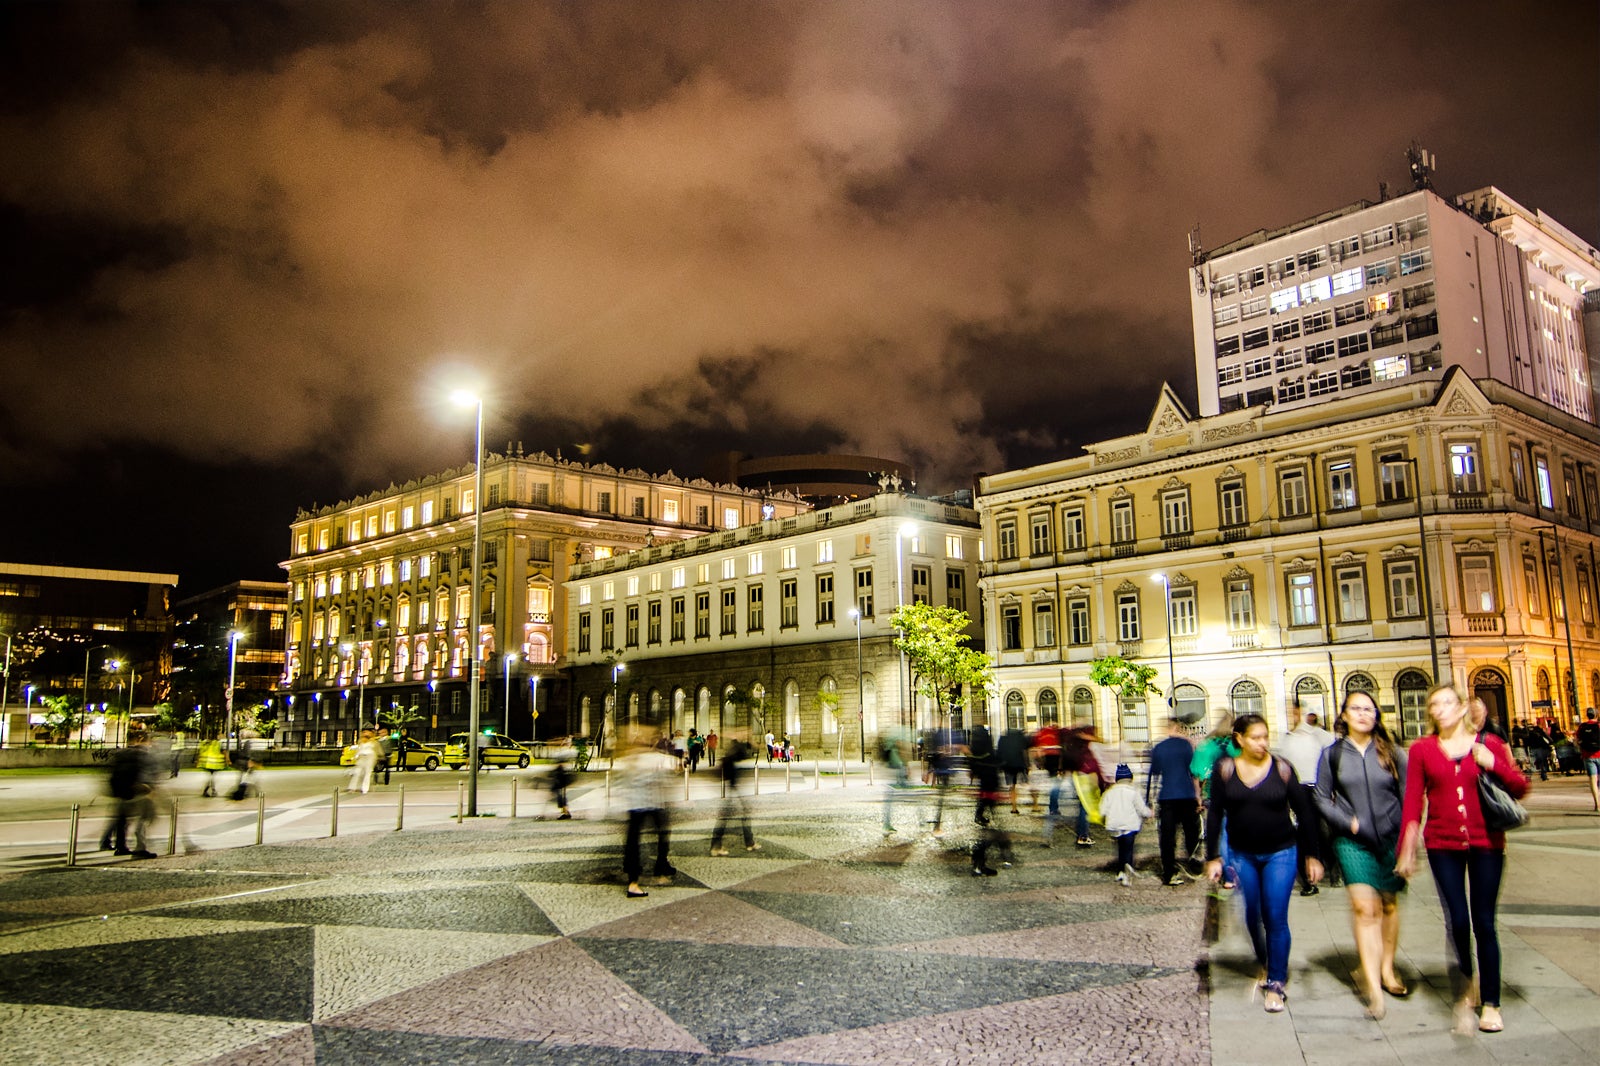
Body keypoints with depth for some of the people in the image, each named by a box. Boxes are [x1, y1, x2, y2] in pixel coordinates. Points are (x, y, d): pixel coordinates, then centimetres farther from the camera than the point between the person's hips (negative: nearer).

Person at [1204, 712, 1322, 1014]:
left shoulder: (1281, 768, -7)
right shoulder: (1225, 769, -5)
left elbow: (1304, 812, 0)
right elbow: (1215, 814, 0)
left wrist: (1311, 856, 0)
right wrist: (1213, 857, -2)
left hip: (1281, 853, -1)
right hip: (1242, 855, 2)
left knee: (1276, 919, -3)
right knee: (1252, 917, 11)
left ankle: (1275, 983, 10)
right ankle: (1265, 964, 37)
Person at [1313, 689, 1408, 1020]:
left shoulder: (1391, 753, 3)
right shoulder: (1332, 754, 2)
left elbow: (1408, 796, 5)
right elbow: (1322, 798, 4)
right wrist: (1348, 822, -10)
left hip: (1391, 840, 2)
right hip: (1353, 842, -2)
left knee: (1389, 905, 14)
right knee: (1365, 908, -12)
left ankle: (1387, 969, 32)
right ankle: (1373, 986, -13)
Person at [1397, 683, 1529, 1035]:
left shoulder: (1488, 743, 3)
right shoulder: (1422, 749, 2)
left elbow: (1520, 788, 4)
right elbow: (1413, 802, 2)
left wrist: (1494, 764, -13)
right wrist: (1407, 849, -1)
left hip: (1485, 843, 0)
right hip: (1443, 845, 0)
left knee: (1484, 923, 4)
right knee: (1457, 921, -5)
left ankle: (1490, 1003, 17)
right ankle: (1463, 987, 19)